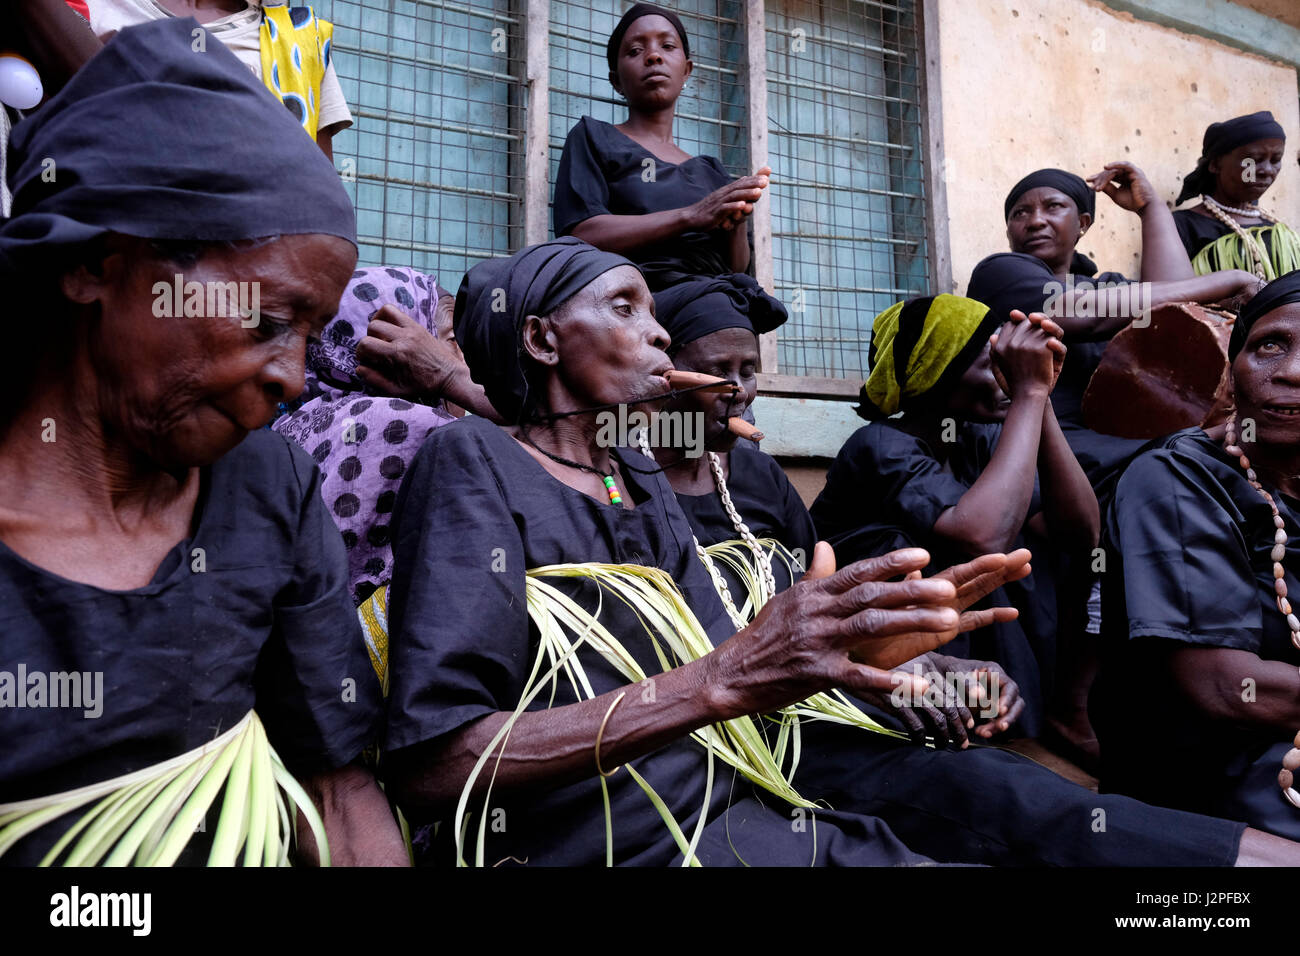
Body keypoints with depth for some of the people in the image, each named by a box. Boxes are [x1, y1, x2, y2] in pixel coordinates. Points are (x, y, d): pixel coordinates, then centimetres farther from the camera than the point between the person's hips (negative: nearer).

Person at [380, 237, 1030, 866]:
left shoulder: (641, 482, 14)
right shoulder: (474, 461, -10)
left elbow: (729, 671, 10)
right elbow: (424, 767, -21)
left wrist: (851, 647, -11)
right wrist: (718, 683, -29)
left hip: (723, 819, 7)